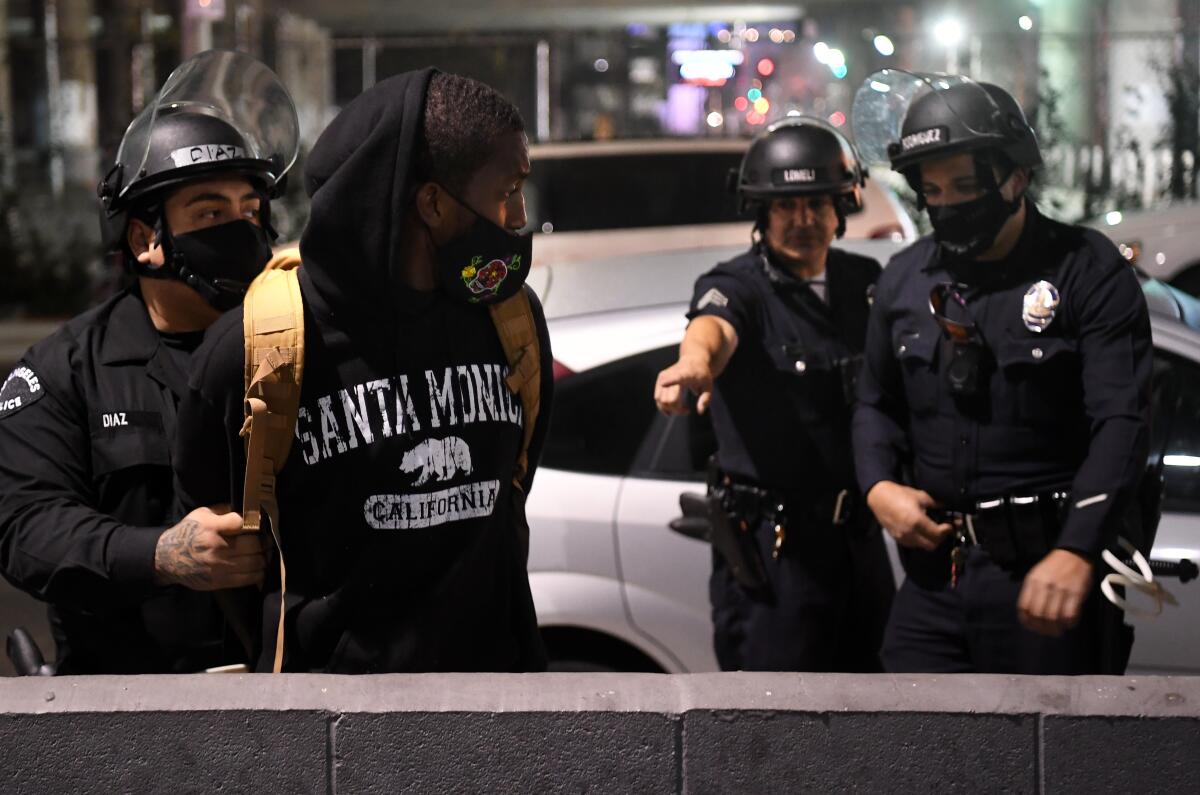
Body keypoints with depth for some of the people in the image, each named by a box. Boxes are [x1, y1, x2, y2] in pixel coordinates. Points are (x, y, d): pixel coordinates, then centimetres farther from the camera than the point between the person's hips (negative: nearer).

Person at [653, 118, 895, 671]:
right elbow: (713, 326, -32)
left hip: (857, 537, 6)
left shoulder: (864, 281, 9)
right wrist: (697, 363, -56)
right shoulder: (738, 286, -9)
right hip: (771, 544, -6)